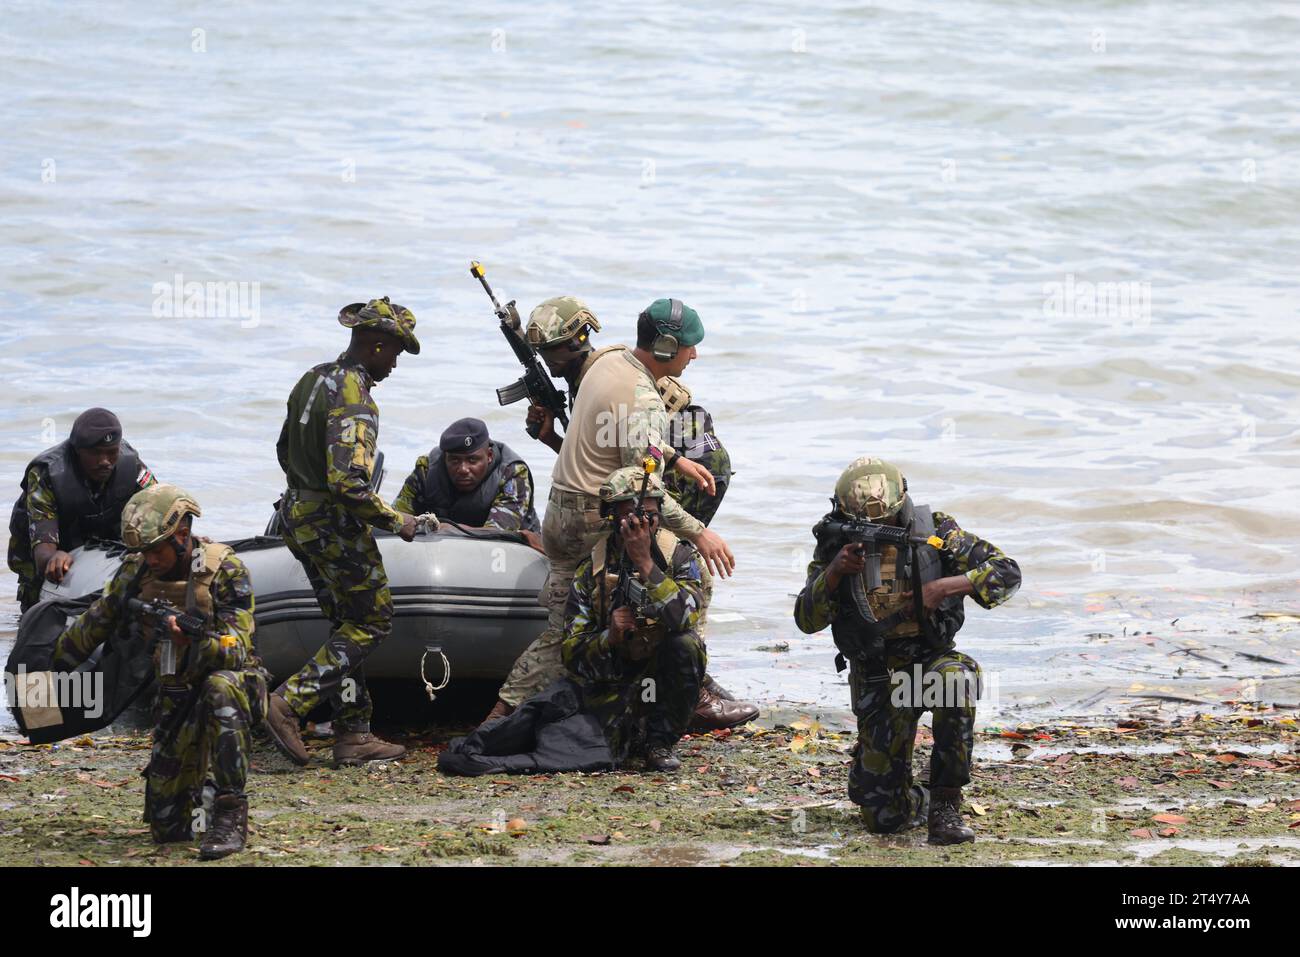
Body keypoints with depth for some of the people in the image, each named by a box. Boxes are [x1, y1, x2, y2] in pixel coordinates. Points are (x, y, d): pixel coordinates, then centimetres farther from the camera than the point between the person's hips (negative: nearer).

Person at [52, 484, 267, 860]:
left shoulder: (224, 571, -18)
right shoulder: (136, 572, -3)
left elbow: (236, 652, -25)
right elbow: (90, 629, 11)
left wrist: (191, 641, -42)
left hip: (236, 683, -4)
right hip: (177, 699, 5)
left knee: (221, 689, -43)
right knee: (166, 827, -4)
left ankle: (230, 814, -34)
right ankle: (200, 783, 31)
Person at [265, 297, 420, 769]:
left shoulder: (314, 379, 9)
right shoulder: (353, 401, -21)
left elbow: (285, 450, 20)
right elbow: (348, 483, -28)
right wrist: (395, 521, -15)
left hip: (298, 517, 10)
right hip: (336, 526, -10)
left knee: (347, 625, 13)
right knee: (371, 621, 0)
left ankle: (353, 735, 12)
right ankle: (289, 703, -8)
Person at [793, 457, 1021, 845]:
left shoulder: (933, 530, -8)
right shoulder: (836, 542, -4)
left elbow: (1006, 573, -10)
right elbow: (807, 620, -9)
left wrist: (944, 586, -23)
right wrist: (834, 571, -26)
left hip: (930, 657, -1)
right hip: (875, 677, 1)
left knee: (957, 678, -41)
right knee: (884, 818, -7)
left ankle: (946, 805, -27)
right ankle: (918, 799, 34)